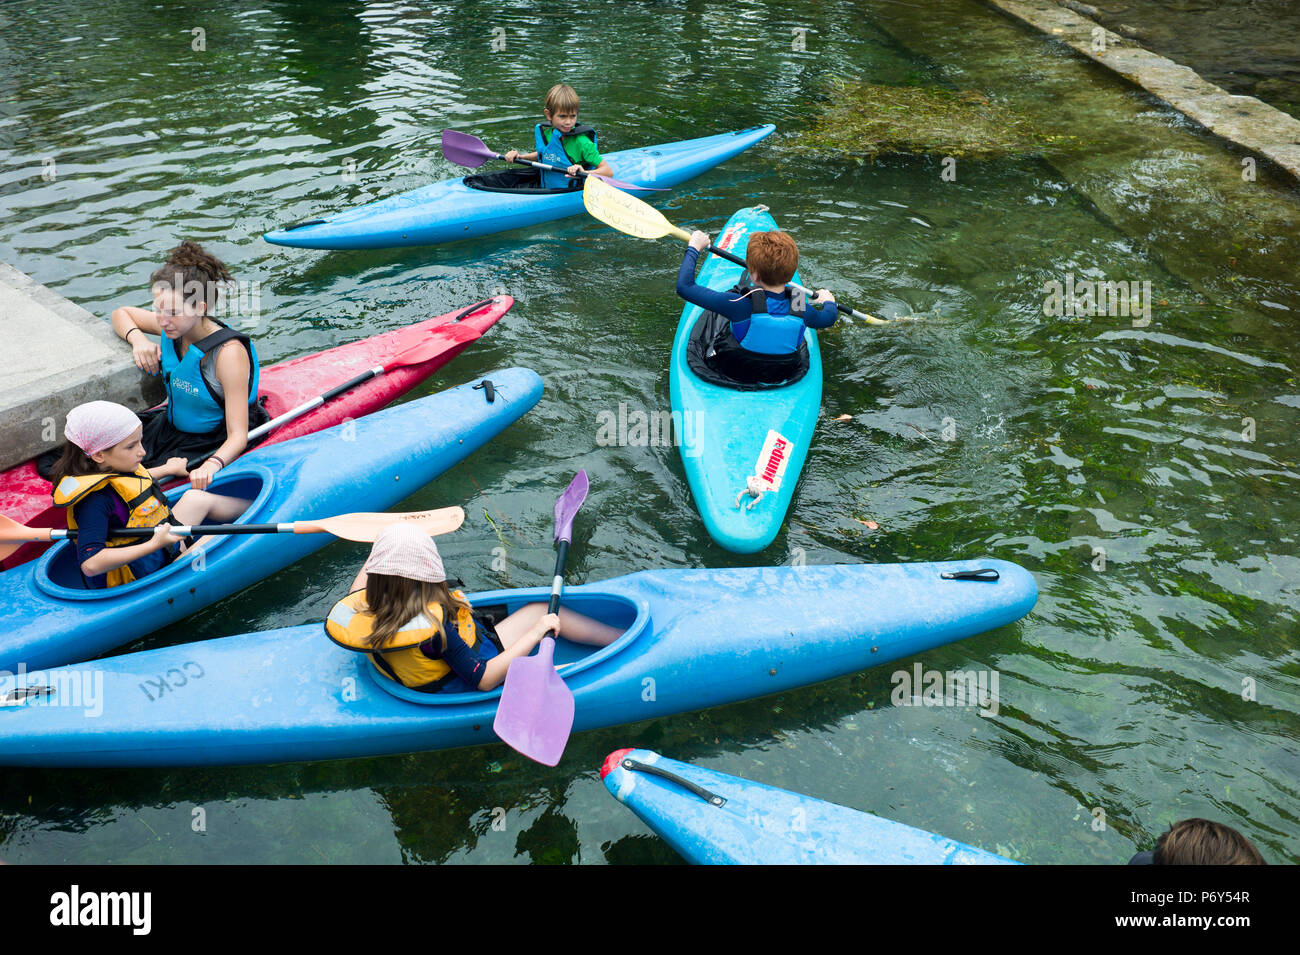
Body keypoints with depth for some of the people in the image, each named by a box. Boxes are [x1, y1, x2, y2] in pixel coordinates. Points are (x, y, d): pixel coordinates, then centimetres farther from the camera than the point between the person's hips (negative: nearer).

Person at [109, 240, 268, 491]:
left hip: (214, 446, -7)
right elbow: (121, 313, 15)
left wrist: (211, 465, -51)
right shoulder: (172, 326, -8)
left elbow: (238, 435, -30)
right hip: (170, 426, 7)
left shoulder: (228, 353, -28)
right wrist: (137, 338, -9)